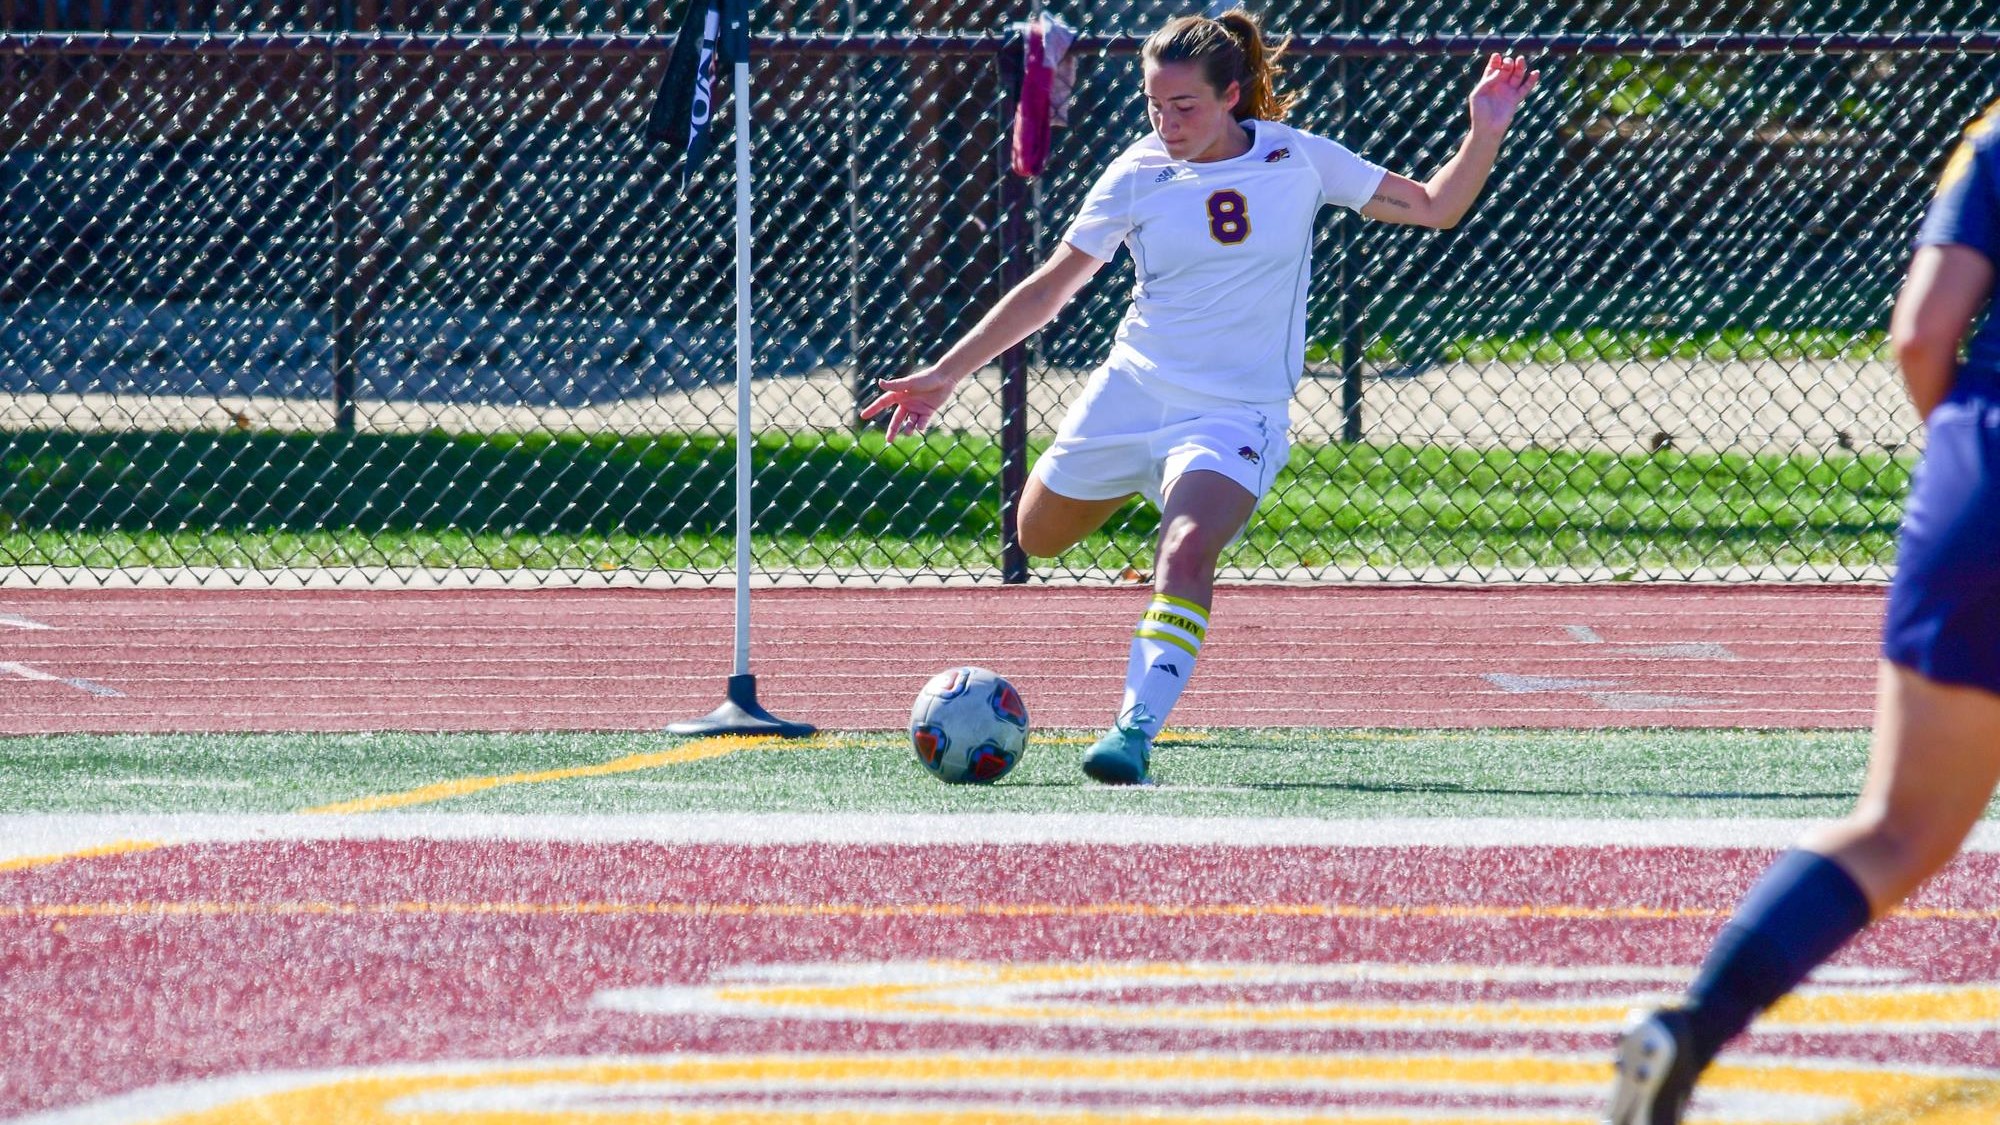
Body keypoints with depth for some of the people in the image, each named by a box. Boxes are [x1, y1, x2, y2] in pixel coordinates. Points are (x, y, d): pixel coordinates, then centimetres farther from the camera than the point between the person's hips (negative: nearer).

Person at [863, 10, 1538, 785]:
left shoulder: (1297, 160, -4)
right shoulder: (1137, 176, -4)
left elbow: (1434, 207, 5)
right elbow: (1049, 289, 5)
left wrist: (1486, 133, -11)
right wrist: (946, 373, 4)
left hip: (1235, 412, -3)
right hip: (1131, 393, 3)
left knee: (1186, 554, -29)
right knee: (1039, 538, 16)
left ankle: (1136, 731, -35)